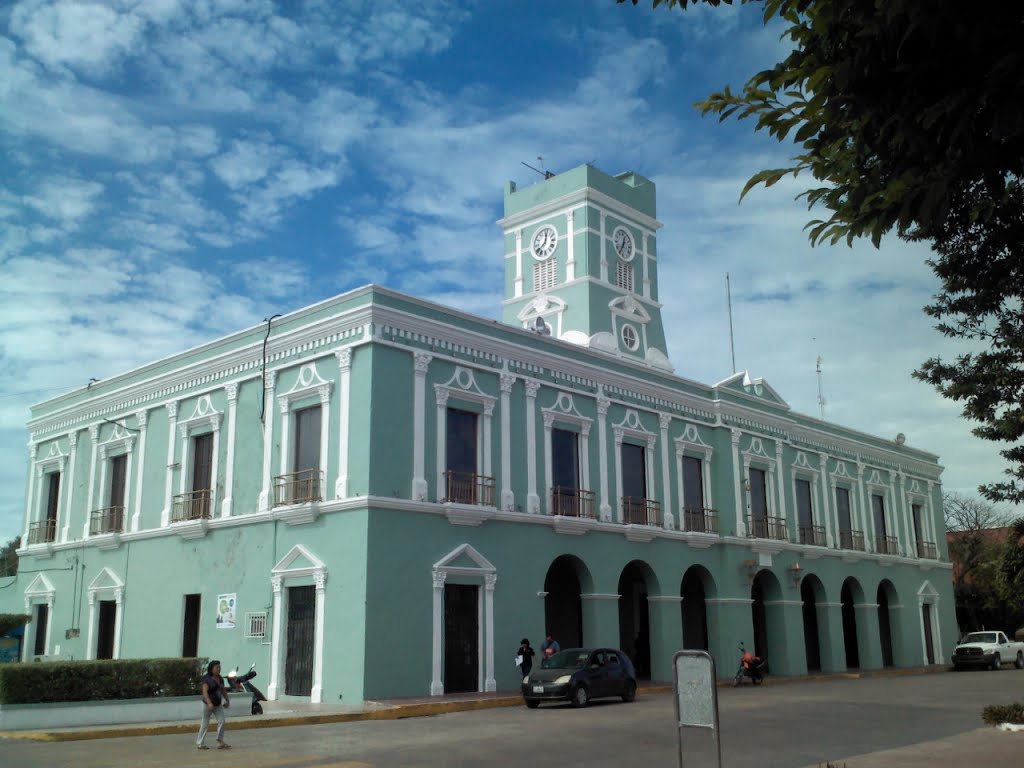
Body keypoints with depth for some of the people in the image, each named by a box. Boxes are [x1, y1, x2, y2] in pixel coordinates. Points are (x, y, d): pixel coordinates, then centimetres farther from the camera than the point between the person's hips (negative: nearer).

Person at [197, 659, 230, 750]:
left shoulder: (220, 678, 6)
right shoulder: (207, 679, -15)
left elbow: (223, 690, 16)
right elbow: (205, 692, -24)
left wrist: (227, 700, 17)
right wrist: (209, 703, -35)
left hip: (218, 704, 6)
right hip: (208, 704, -6)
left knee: (221, 721, -8)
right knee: (205, 724, 4)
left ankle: (220, 741, -5)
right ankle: (199, 743, 16)